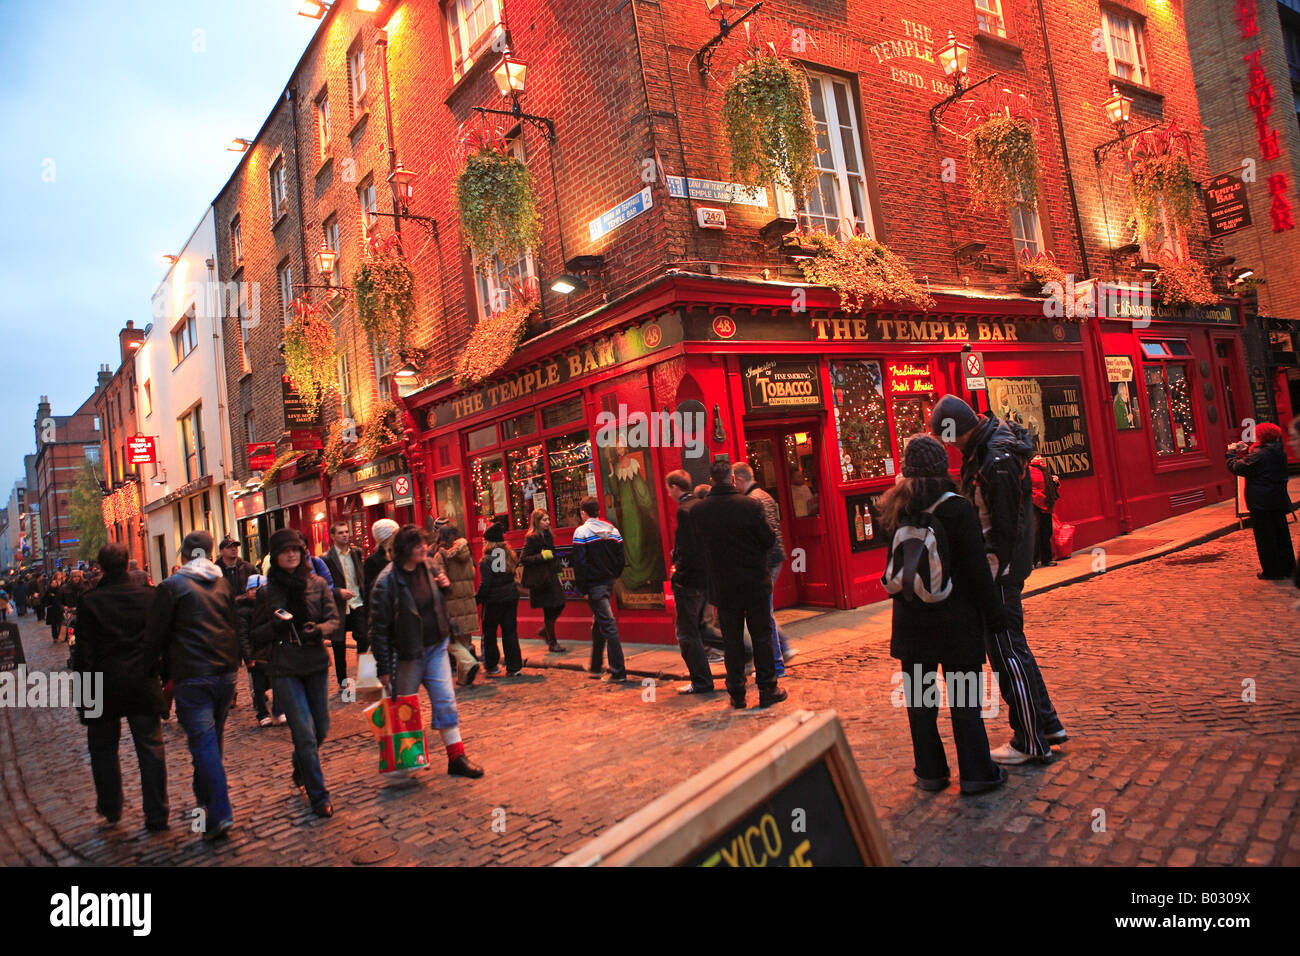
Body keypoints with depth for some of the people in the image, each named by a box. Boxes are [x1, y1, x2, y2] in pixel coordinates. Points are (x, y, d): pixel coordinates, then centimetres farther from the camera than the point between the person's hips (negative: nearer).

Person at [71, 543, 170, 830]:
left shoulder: (89, 602, -9)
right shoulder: (149, 596, -5)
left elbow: (83, 652, -7)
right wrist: (160, 673, 11)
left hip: (105, 688, -1)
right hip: (144, 686, 1)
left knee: (104, 749, 19)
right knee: (150, 750, 5)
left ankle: (110, 807, 30)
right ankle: (156, 815, 8)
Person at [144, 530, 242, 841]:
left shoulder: (171, 587, -7)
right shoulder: (224, 583, 8)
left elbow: (156, 635, -2)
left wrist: (165, 673, 12)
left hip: (192, 676, -5)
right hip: (226, 672, 5)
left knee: (203, 743, -4)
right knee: (214, 739, 19)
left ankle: (220, 815, -8)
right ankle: (205, 797, 36)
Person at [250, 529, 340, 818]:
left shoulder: (318, 584, 2)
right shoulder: (266, 592, -1)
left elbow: (335, 621, 2)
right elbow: (254, 633, 3)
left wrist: (320, 629, -19)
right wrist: (275, 627, -17)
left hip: (316, 665, 3)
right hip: (283, 669, -3)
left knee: (321, 728, 11)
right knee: (304, 731, -7)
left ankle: (301, 768, 42)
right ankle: (319, 797, 5)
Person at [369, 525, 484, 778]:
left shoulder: (429, 566, -1)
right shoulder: (387, 581, -18)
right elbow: (379, 627, -14)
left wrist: (445, 584, -5)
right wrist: (383, 668, -13)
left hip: (436, 646, 5)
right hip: (407, 653, -4)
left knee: (445, 700, 1)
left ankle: (456, 757, 6)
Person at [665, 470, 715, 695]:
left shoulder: (684, 510, -17)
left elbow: (687, 548, -24)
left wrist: (678, 570, -9)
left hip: (689, 580, -9)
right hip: (706, 576, 9)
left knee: (687, 633, 1)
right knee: (698, 627, 22)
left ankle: (702, 681, 6)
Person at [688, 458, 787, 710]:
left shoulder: (698, 511, -8)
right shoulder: (750, 506, -14)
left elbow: (699, 542, 4)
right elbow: (769, 541, -7)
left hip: (722, 586, 2)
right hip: (755, 583, -2)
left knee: (731, 640, 11)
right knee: (762, 636, 11)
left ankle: (736, 693, 16)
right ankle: (767, 689, 16)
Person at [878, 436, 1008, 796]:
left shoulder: (893, 512, -1)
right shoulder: (957, 509, -13)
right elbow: (977, 569, -11)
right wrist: (995, 614, -4)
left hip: (911, 619, 4)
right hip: (955, 619, -3)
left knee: (919, 699, 12)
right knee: (964, 698, 7)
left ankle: (930, 772, 21)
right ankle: (976, 773, 15)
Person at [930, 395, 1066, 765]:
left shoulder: (997, 463, -25)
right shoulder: (994, 434, 6)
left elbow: (1004, 529, -23)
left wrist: (989, 575, -18)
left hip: (998, 568, -10)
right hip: (1001, 564, 10)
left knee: (1006, 651, 0)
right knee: (1011, 646, 19)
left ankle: (1031, 743, 12)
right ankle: (1047, 724, 31)